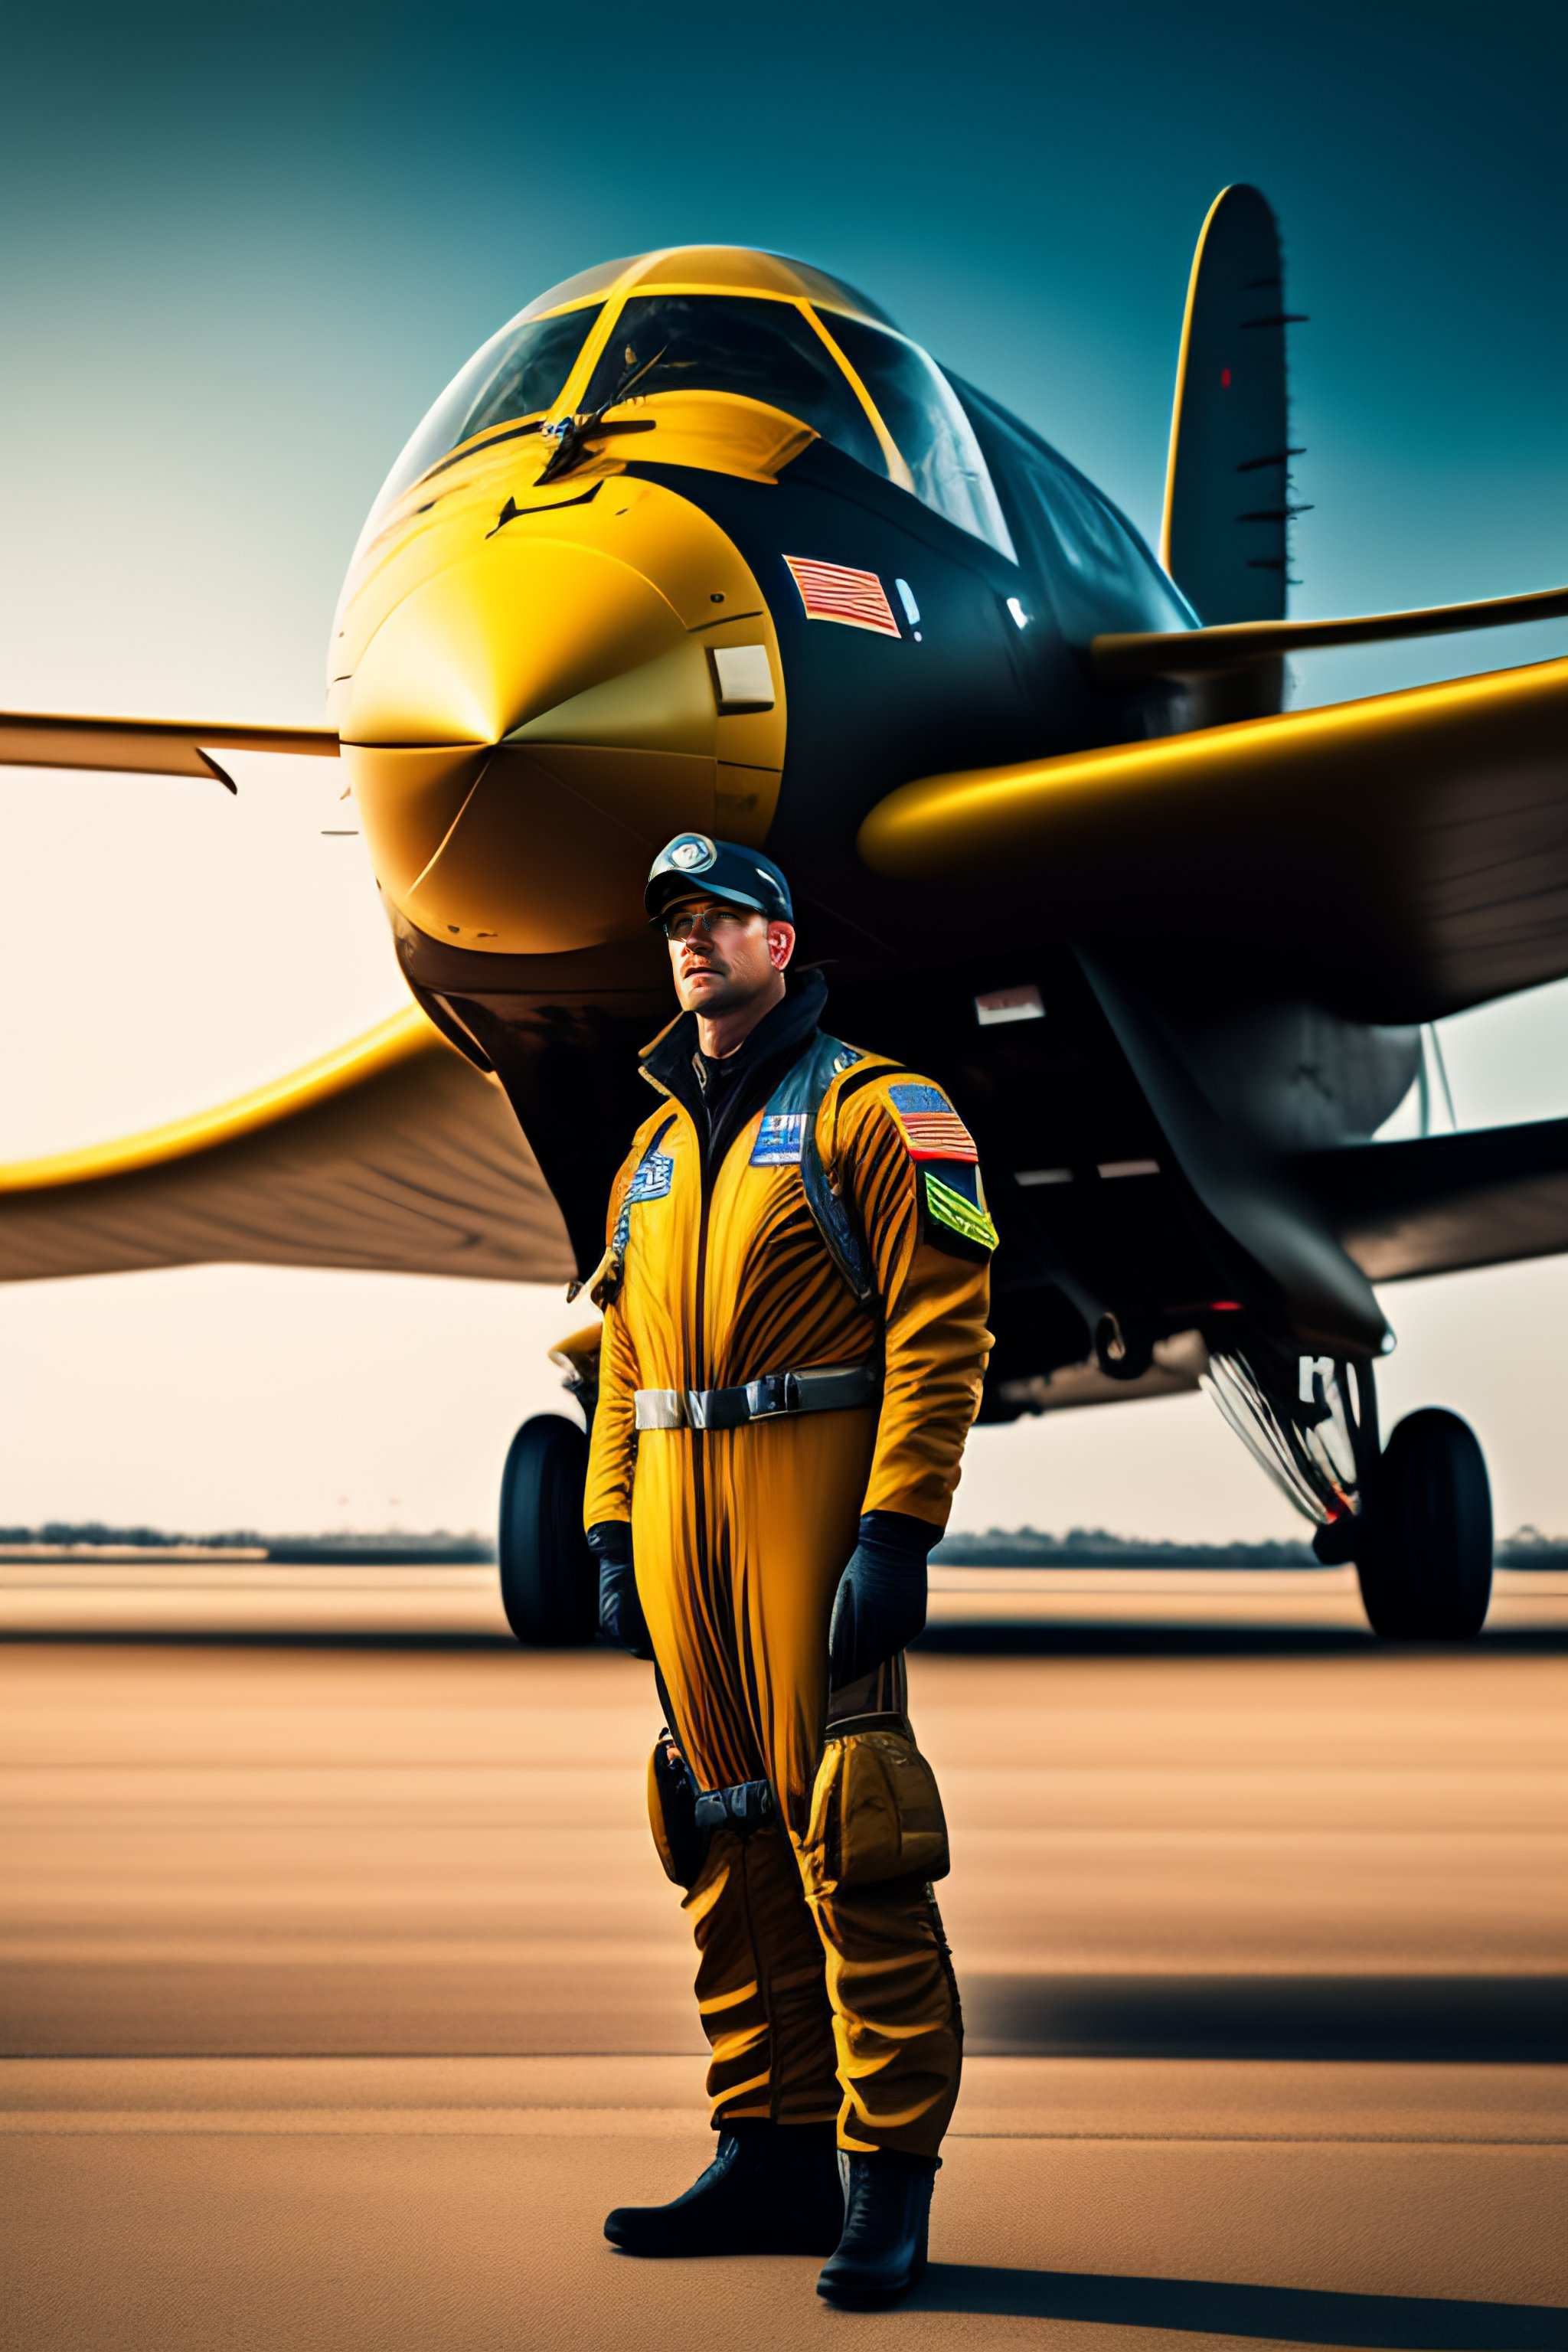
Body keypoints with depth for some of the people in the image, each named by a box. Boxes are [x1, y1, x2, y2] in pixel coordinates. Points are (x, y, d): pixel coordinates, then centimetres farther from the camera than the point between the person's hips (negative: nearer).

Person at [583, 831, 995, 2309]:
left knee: (847, 1843, -8)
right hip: (676, 1511, 7)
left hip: (812, 1504, -7)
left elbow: (940, 1325, -9)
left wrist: (894, 1532, -17)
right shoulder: (655, 1150, 21)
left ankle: (890, 2174, -4)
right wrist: (612, 1535, 11)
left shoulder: (868, 1108, 0)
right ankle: (771, 2154, 14)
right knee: (727, 1844, 8)